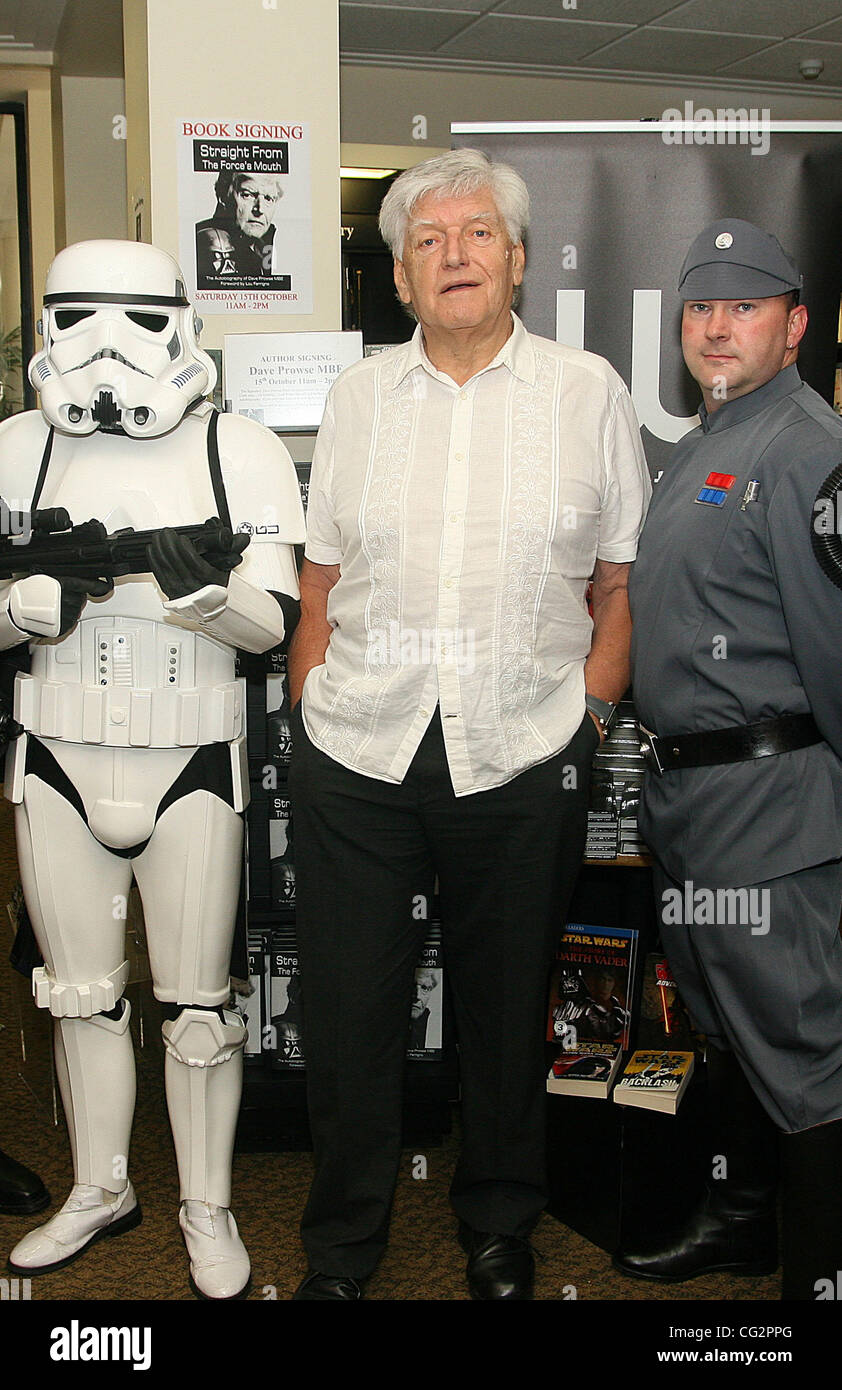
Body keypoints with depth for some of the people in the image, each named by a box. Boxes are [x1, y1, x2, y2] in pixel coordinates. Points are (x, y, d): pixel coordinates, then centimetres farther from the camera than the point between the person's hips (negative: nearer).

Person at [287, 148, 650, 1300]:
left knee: (506, 1009, 14)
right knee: (348, 1010, 10)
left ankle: (500, 1225, 38)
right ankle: (341, 1244, 32)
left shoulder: (587, 391, 4)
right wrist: (309, 711, 4)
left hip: (521, 761, -1)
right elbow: (320, 578, 11)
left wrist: (590, 716, -2)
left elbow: (624, 580, 5)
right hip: (356, 753, 2)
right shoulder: (359, 393, 9)